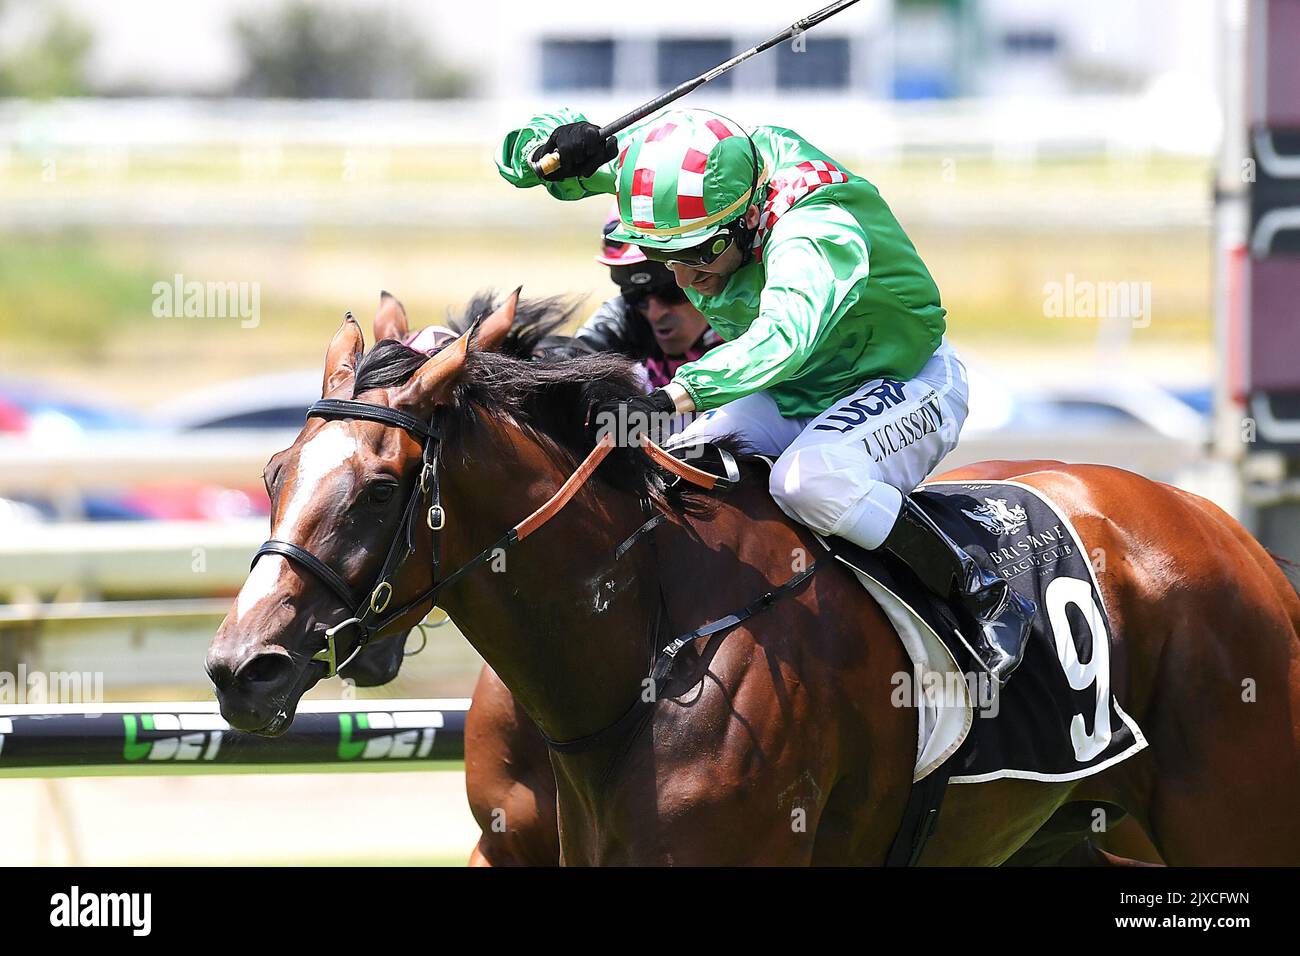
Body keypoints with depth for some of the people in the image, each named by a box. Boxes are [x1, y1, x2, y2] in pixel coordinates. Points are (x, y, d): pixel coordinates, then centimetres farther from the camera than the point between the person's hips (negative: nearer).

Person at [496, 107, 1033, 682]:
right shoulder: (676, 168, -16)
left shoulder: (817, 230, -36)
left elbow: (784, 336, -55)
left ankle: (985, 597, -22)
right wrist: (563, 149, -33)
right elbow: (525, 153, -8)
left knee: (807, 479, -35)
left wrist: (675, 397, -68)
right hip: (787, 397, 7)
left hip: (904, 383, -7)